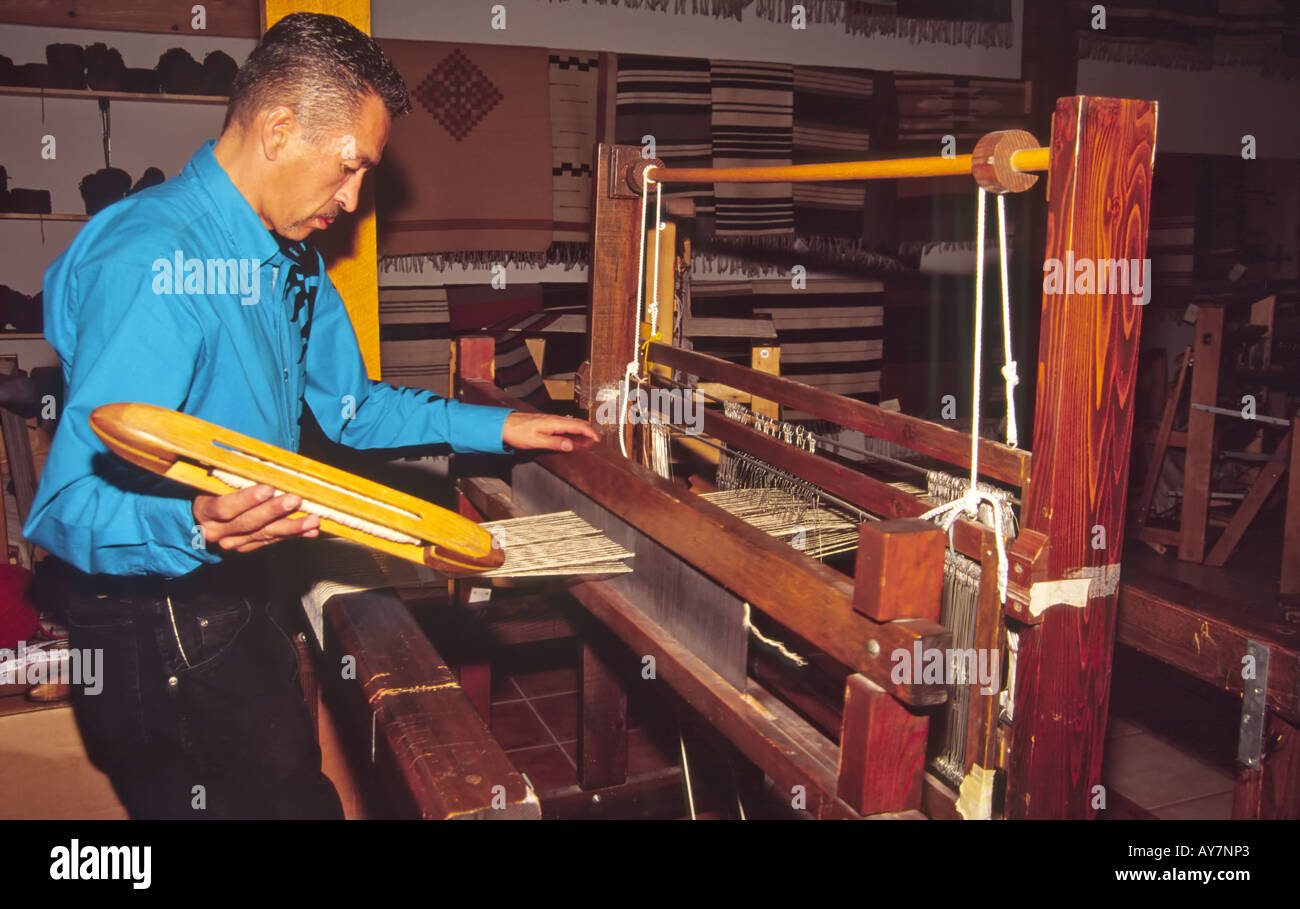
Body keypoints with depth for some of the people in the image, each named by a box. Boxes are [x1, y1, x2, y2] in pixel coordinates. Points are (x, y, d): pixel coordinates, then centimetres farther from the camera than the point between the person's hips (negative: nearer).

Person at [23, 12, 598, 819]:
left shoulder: (291, 262, 7)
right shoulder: (154, 264, -25)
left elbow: (350, 406, 18)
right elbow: (67, 507, -28)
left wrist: (498, 428, 14)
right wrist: (196, 528, -46)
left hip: (234, 602, 9)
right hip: (158, 629, -9)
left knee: (297, 783, 21)